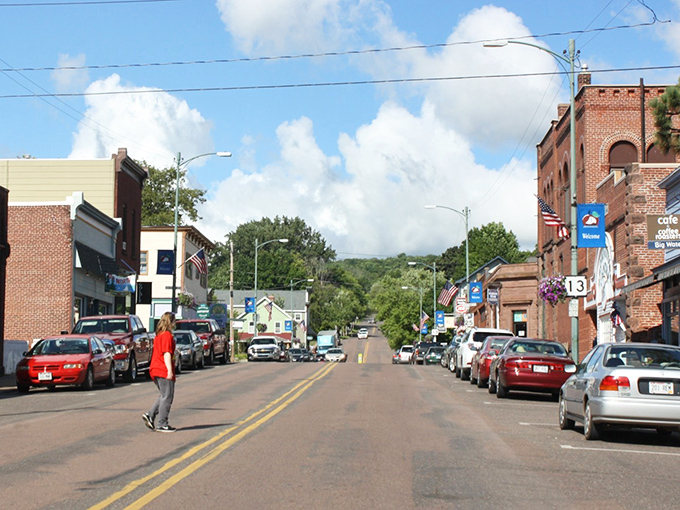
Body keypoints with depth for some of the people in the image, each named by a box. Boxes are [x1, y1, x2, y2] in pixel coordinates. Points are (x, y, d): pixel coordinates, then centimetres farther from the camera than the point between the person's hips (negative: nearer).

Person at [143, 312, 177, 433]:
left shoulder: (158, 335, 17)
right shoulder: (167, 335, -12)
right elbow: (166, 353, -19)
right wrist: (170, 370, -22)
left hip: (155, 370, 9)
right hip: (164, 371, -9)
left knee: (164, 396, 18)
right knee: (167, 397, -3)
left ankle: (150, 415, 7)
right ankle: (162, 424, -1)